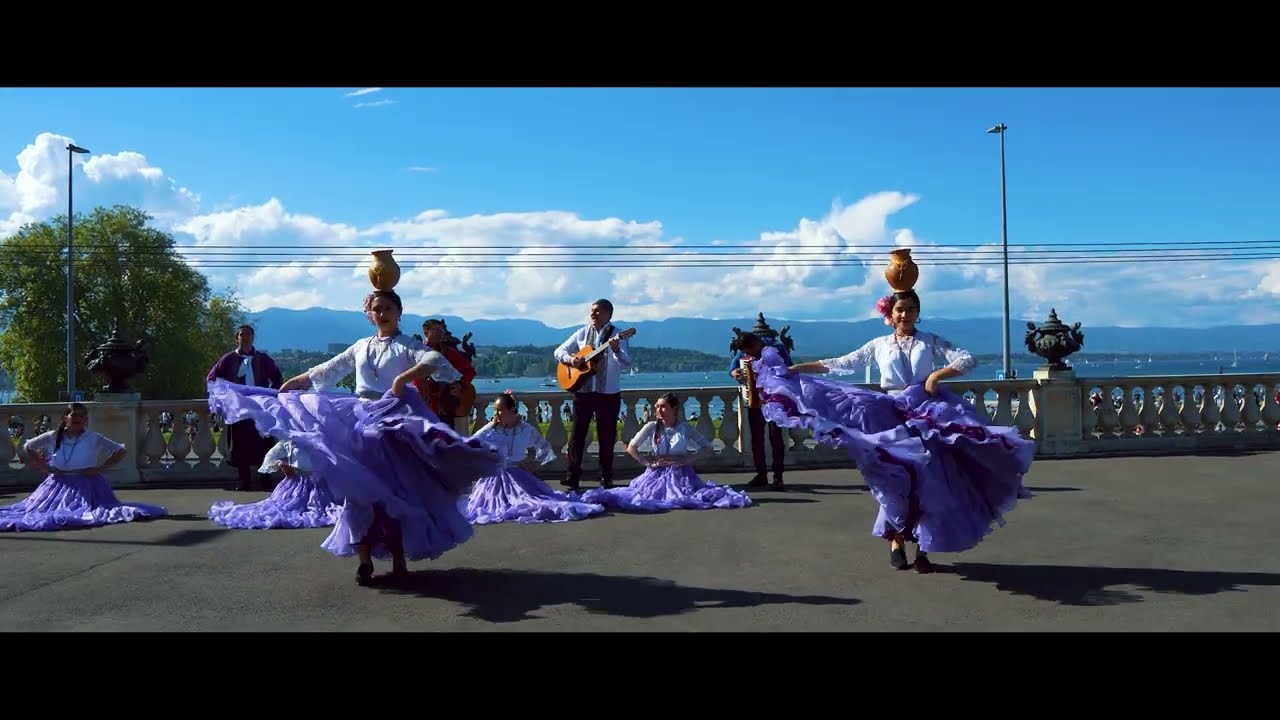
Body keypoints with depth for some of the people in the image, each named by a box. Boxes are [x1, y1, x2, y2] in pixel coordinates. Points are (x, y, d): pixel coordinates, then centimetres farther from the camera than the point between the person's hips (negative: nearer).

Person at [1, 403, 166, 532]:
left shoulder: (94, 439, -3)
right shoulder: (53, 437, 3)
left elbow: (123, 451, -1)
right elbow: (27, 447, 19)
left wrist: (100, 468, -8)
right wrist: (43, 468, 7)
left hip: (87, 485, -3)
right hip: (59, 485, 3)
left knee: (87, 510, -22)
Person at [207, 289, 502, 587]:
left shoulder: (408, 346, -1)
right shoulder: (361, 346, 16)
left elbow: (436, 361, -21)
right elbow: (328, 370, 24)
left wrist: (403, 378, -30)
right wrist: (290, 384, 26)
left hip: (394, 424, -5)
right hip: (360, 422, 5)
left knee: (395, 491, -4)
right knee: (360, 490, 1)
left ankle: (399, 561, 4)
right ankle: (364, 560, 8)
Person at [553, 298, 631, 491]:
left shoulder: (618, 335, -1)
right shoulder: (583, 333, 7)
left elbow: (627, 363, -13)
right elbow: (559, 350, 10)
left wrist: (616, 350, -33)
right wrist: (570, 359, -11)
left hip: (609, 393, -2)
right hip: (583, 391, 2)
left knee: (607, 436, 4)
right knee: (577, 433, 1)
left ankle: (606, 477, 15)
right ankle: (573, 475, 7)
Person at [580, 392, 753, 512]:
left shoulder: (685, 428, -1)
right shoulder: (651, 427, -1)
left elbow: (707, 447, -1)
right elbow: (631, 448, 0)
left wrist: (688, 459, -12)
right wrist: (646, 462, -10)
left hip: (681, 474, 0)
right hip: (657, 474, 1)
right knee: (648, 496, -22)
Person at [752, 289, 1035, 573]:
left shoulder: (932, 342, 5)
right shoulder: (879, 345, 7)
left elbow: (968, 360, -3)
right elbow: (840, 364, 7)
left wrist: (937, 375, -17)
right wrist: (794, 369, 3)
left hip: (926, 416, 0)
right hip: (891, 418, 0)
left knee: (927, 480, -2)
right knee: (895, 479, -2)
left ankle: (922, 547, 6)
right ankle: (896, 540, 14)